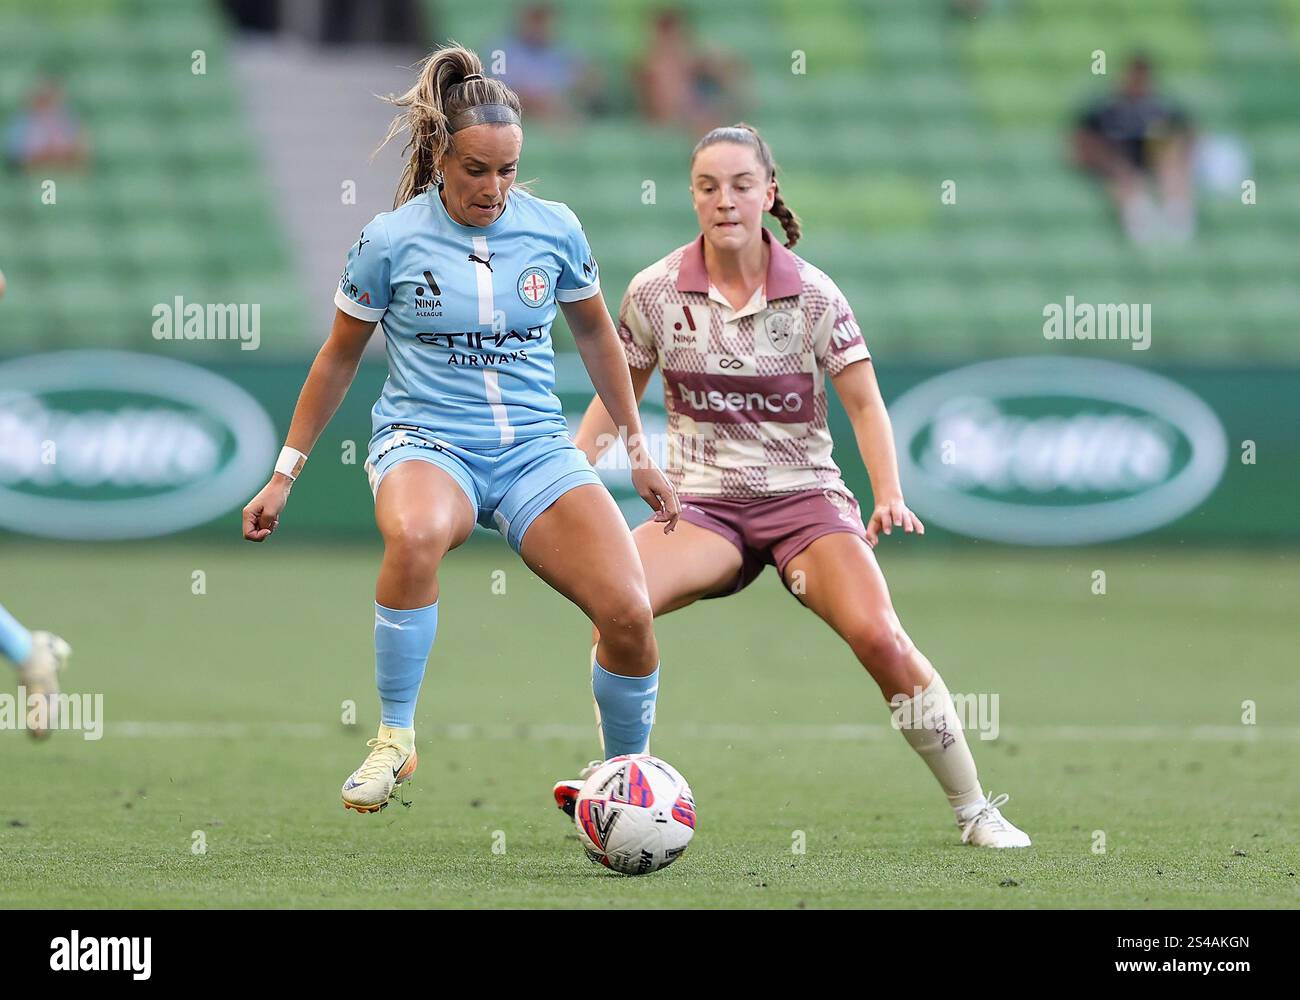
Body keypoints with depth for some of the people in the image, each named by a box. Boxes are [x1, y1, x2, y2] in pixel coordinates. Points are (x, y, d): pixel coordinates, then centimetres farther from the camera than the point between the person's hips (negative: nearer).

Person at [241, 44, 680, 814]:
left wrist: (639, 452, 21)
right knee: (416, 534, -41)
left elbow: (596, 333, 18)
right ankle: (394, 741, -23)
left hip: (535, 447, 3)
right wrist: (285, 475, 12)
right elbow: (339, 359, 9)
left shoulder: (553, 229, 1)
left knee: (629, 614, -19)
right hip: (426, 441, -2)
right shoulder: (390, 241, -5)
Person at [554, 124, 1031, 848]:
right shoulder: (657, 292, -1)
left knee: (877, 633, -25)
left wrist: (891, 497, -16)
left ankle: (974, 809, -10)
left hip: (804, 495, -1)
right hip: (704, 504, 1)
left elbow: (865, 405, -2)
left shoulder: (814, 294, -4)